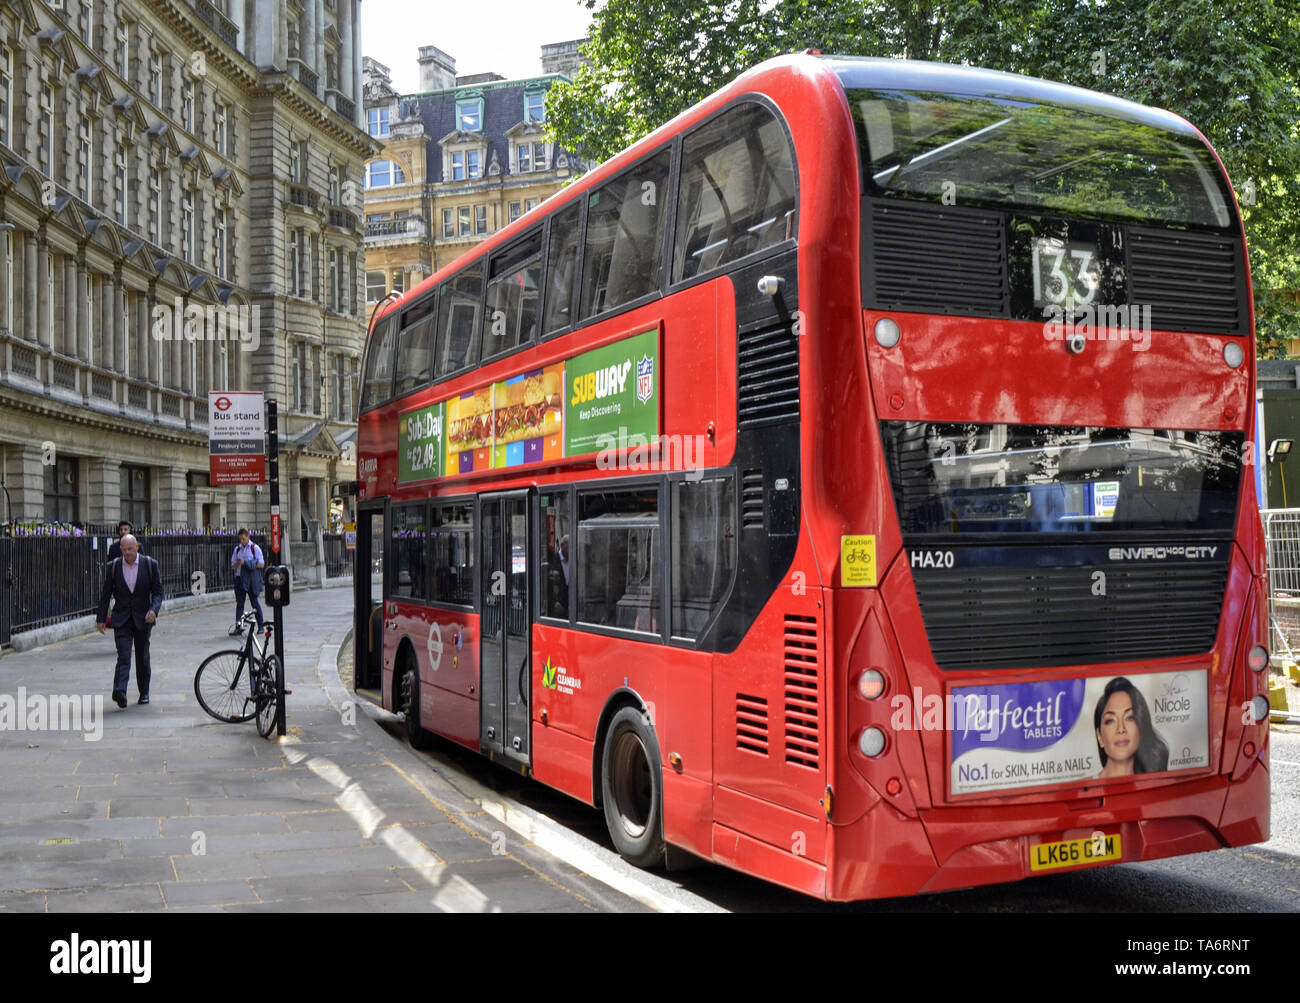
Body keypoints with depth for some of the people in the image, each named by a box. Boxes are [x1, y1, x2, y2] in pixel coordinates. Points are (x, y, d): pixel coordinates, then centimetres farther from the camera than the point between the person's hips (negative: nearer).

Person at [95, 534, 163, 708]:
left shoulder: (150, 564, -1)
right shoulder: (114, 566, 2)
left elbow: (158, 591, -1)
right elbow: (105, 593, 6)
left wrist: (153, 610, -19)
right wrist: (101, 618, 4)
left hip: (143, 618, 0)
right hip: (121, 618, 0)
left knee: (142, 657, 9)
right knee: (123, 656, -13)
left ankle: (144, 692, 22)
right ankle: (120, 692, -26)